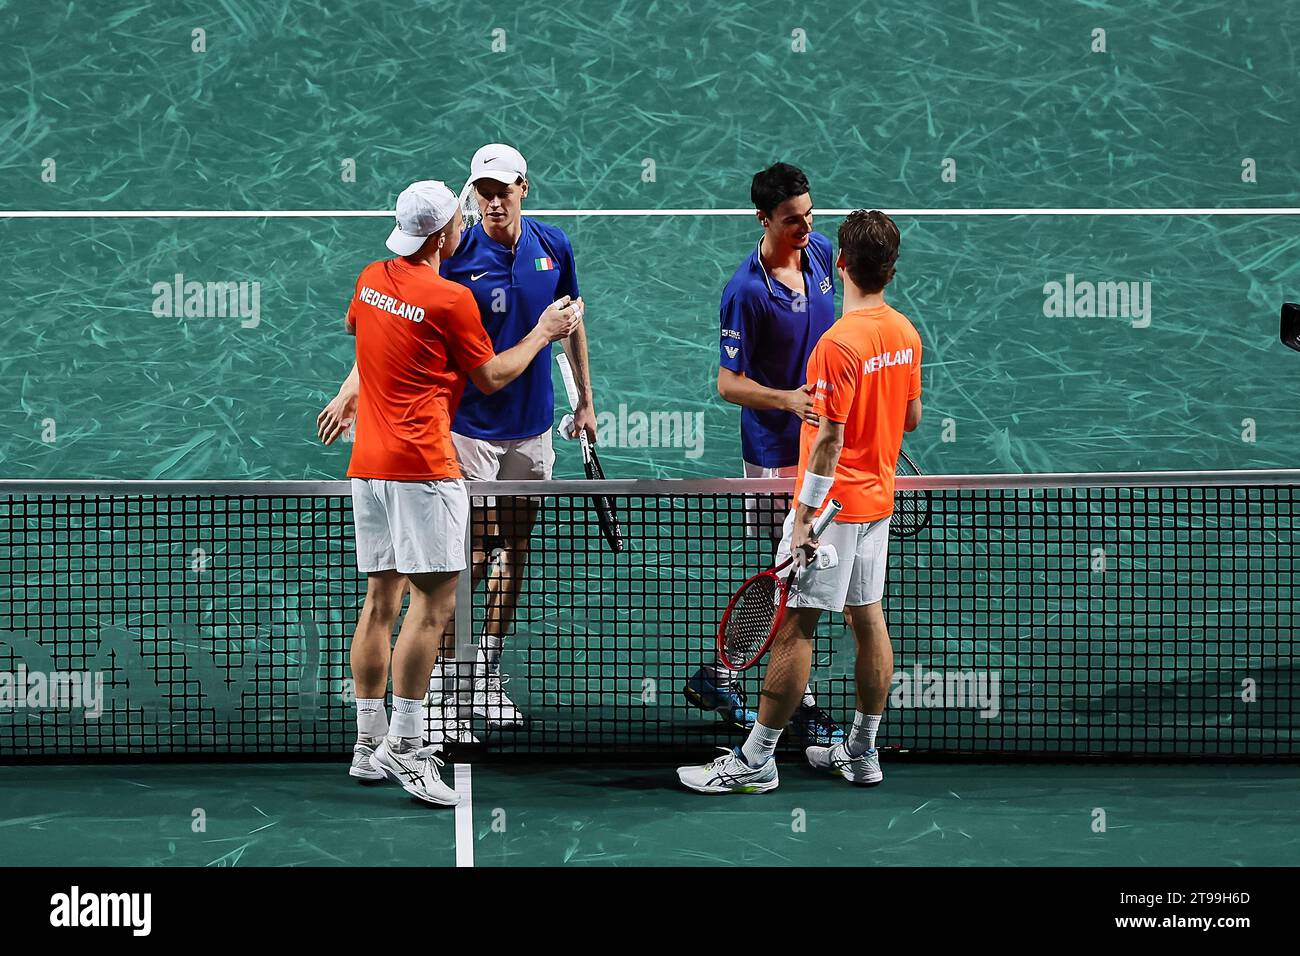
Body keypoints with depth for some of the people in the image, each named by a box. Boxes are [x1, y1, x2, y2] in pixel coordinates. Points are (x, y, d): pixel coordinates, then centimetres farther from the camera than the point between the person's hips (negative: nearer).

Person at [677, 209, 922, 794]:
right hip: (878, 499, 8)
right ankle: (862, 753, 21)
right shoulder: (906, 334, 3)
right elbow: (912, 417, 14)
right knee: (868, 618, 14)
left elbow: (829, 440, -21)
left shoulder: (839, 343, -21)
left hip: (834, 504, -8)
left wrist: (803, 518, -18)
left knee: (793, 628, -4)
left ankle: (755, 762, -1)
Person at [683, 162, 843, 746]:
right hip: (775, 452, -8)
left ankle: (715, 675, 28)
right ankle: (802, 709, 4)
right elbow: (728, 383, -18)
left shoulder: (819, 253, 1)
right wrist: (787, 399, -33)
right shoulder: (746, 291, -20)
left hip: (819, 436, 8)